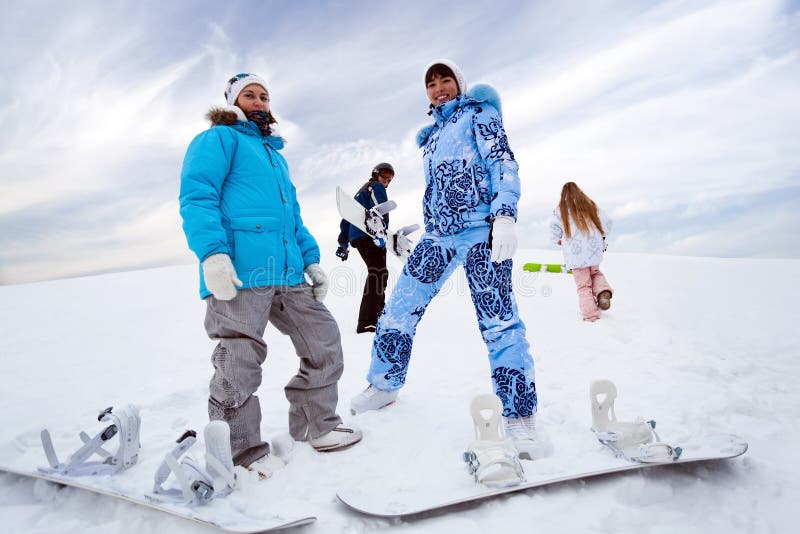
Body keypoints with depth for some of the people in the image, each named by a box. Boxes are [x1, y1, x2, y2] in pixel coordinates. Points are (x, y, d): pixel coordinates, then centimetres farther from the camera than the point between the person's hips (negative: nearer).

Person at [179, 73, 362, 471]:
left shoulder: (276, 154, 32)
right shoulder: (218, 139, 7)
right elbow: (197, 196, -8)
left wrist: (310, 259, 20)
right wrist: (212, 253, -22)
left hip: (287, 273, 8)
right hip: (238, 272, -8)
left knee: (324, 338, 7)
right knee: (239, 363, -5)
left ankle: (315, 424, 23)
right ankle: (241, 453, 12)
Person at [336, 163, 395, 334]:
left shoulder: (360, 192, 34)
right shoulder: (376, 187, 6)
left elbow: (346, 219, 33)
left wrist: (343, 243, 33)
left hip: (356, 237, 10)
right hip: (369, 235, -10)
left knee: (377, 272, 20)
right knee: (378, 272, -18)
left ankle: (377, 311, 27)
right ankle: (367, 322, -29)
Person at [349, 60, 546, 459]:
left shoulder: (478, 112, 10)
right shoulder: (432, 134, 28)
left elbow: (502, 162, -5)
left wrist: (505, 216, -19)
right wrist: (413, 231, 26)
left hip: (481, 230, -6)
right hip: (438, 235, 7)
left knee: (499, 322, -11)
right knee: (398, 310, 3)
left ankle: (520, 419, 0)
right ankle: (384, 386, 22)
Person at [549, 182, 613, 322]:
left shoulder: (560, 210, -1)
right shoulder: (590, 205, 8)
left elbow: (554, 230, -6)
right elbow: (606, 222, 8)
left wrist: (558, 240, 15)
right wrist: (601, 236, 25)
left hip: (575, 254, -2)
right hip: (594, 251, 3)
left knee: (584, 284, 6)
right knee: (595, 273, 27)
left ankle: (591, 314, -1)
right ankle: (603, 292, -1)